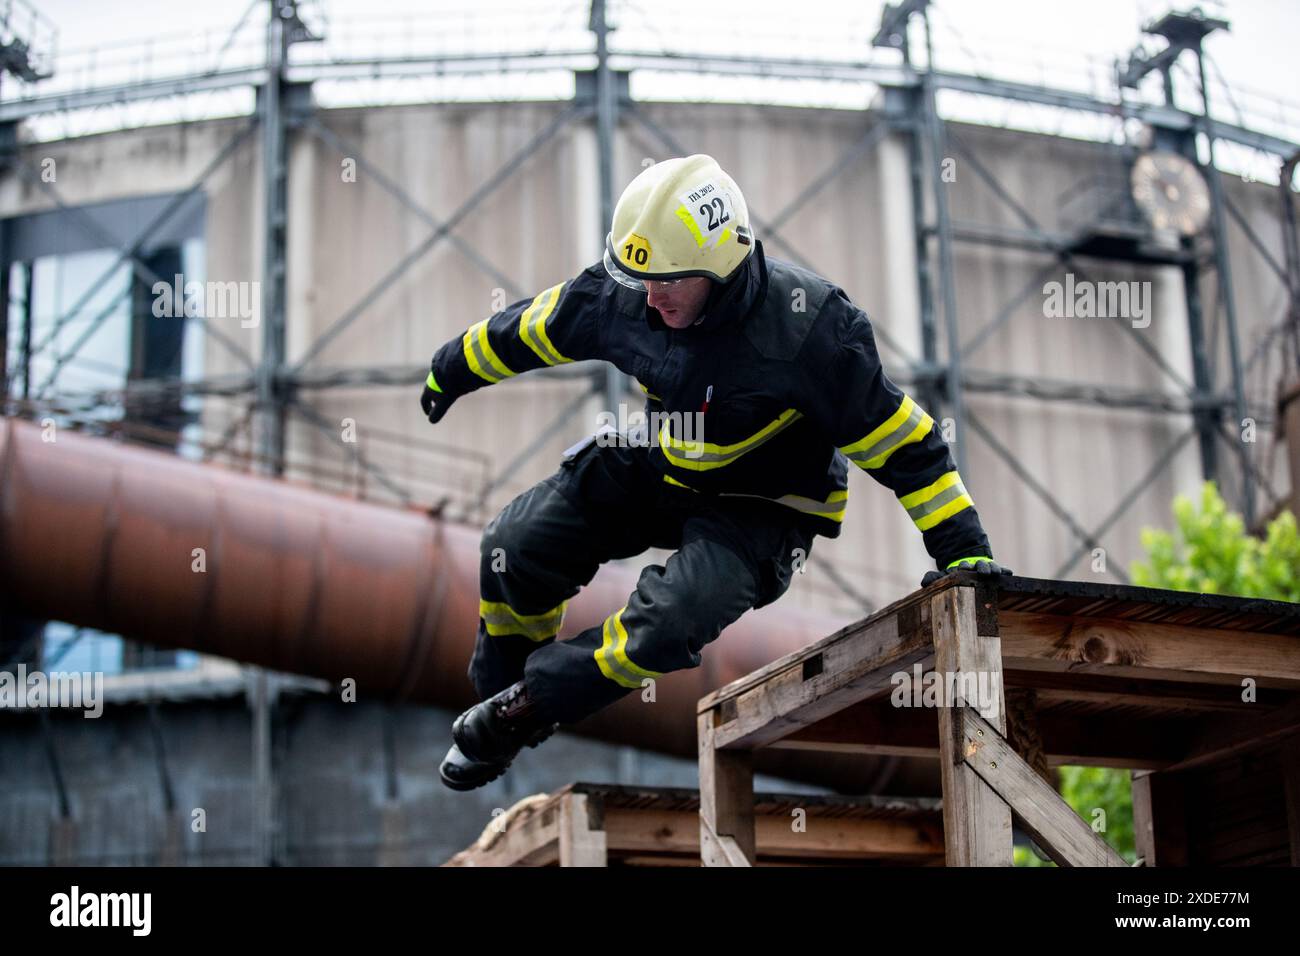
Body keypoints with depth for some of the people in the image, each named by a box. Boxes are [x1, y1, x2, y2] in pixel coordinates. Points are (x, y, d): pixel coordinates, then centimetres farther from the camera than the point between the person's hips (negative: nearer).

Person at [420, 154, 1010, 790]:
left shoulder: (807, 327, -30)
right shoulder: (619, 295, -16)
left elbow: (897, 439, -25)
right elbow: (533, 328, 4)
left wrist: (963, 546, -25)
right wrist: (453, 369, 20)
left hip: (761, 509, -5)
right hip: (656, 465, 5)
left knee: (670, 619, -30)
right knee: (515, 545, -9)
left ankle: (527, 705, -8)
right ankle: (496, 688, 17)